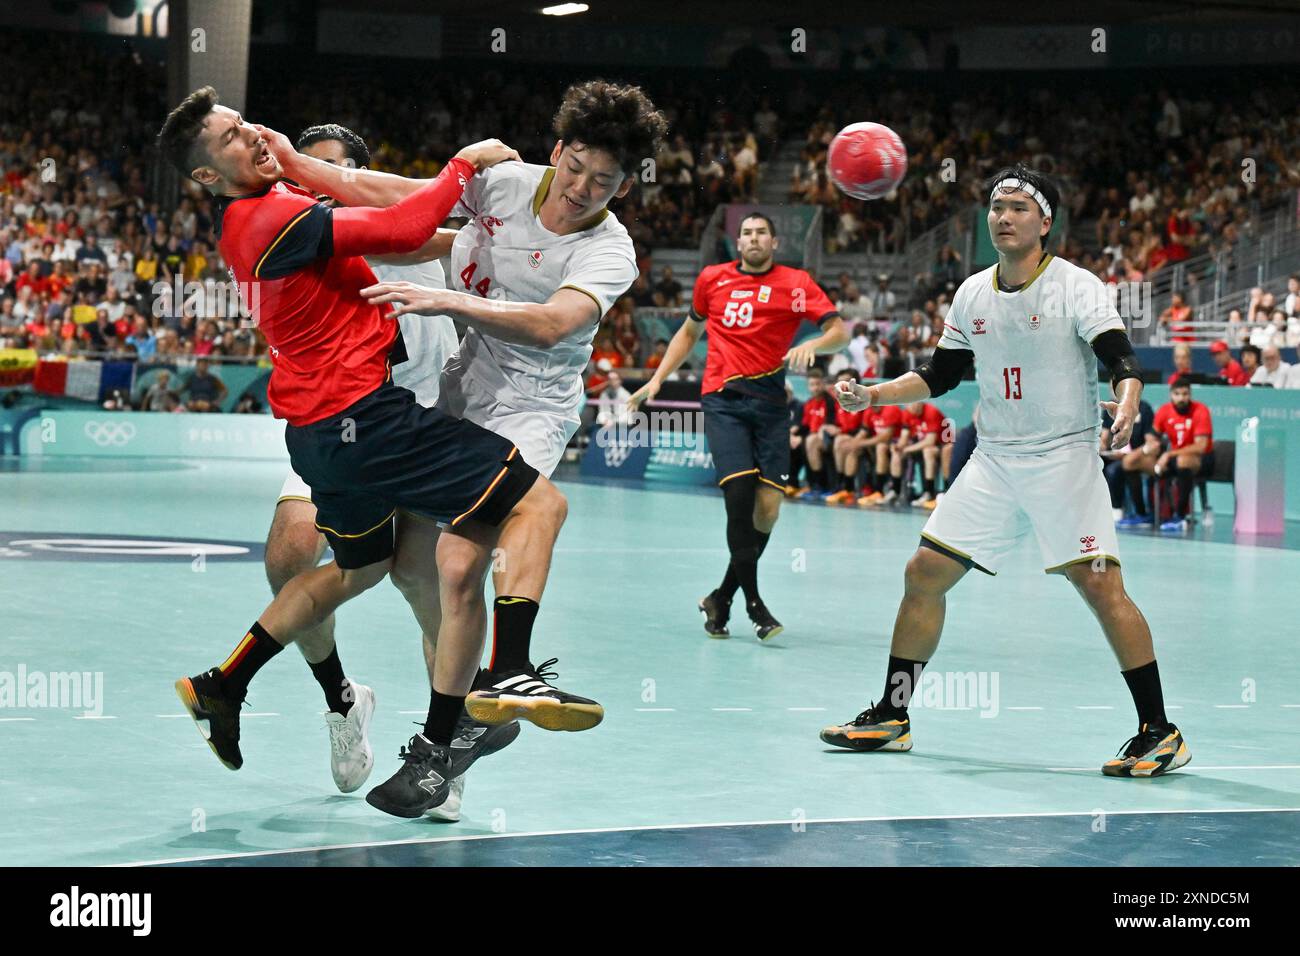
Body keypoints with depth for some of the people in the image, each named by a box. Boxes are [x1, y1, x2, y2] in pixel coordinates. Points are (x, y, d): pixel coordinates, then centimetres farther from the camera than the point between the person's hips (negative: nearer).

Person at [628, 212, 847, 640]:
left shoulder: (796, 283, 6)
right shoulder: (712, 279, 12)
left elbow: (840, 331, -1)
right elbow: (689, 332, 27)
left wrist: (811, 345, -22)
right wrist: (657, 378, 21)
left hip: (769, 400, 0)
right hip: (722, 399, 0)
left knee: (768, 506, -6)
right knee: (740, 492, -18)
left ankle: (721, 598, 13)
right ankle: (753, 602, -10)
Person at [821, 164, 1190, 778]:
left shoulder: (1076, 285, -7)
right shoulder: (972, 295, 9)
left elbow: (1122, 360, -18)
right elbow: (938, 376, 19)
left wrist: (1127, 404, -39)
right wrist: (872, 395, 5)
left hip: (1065, 457, -6)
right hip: (992, 462, 6)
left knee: (1100, 585, -17)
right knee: (925, 573, 3)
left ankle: (1159, 735, -10)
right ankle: (891, 718, 16)